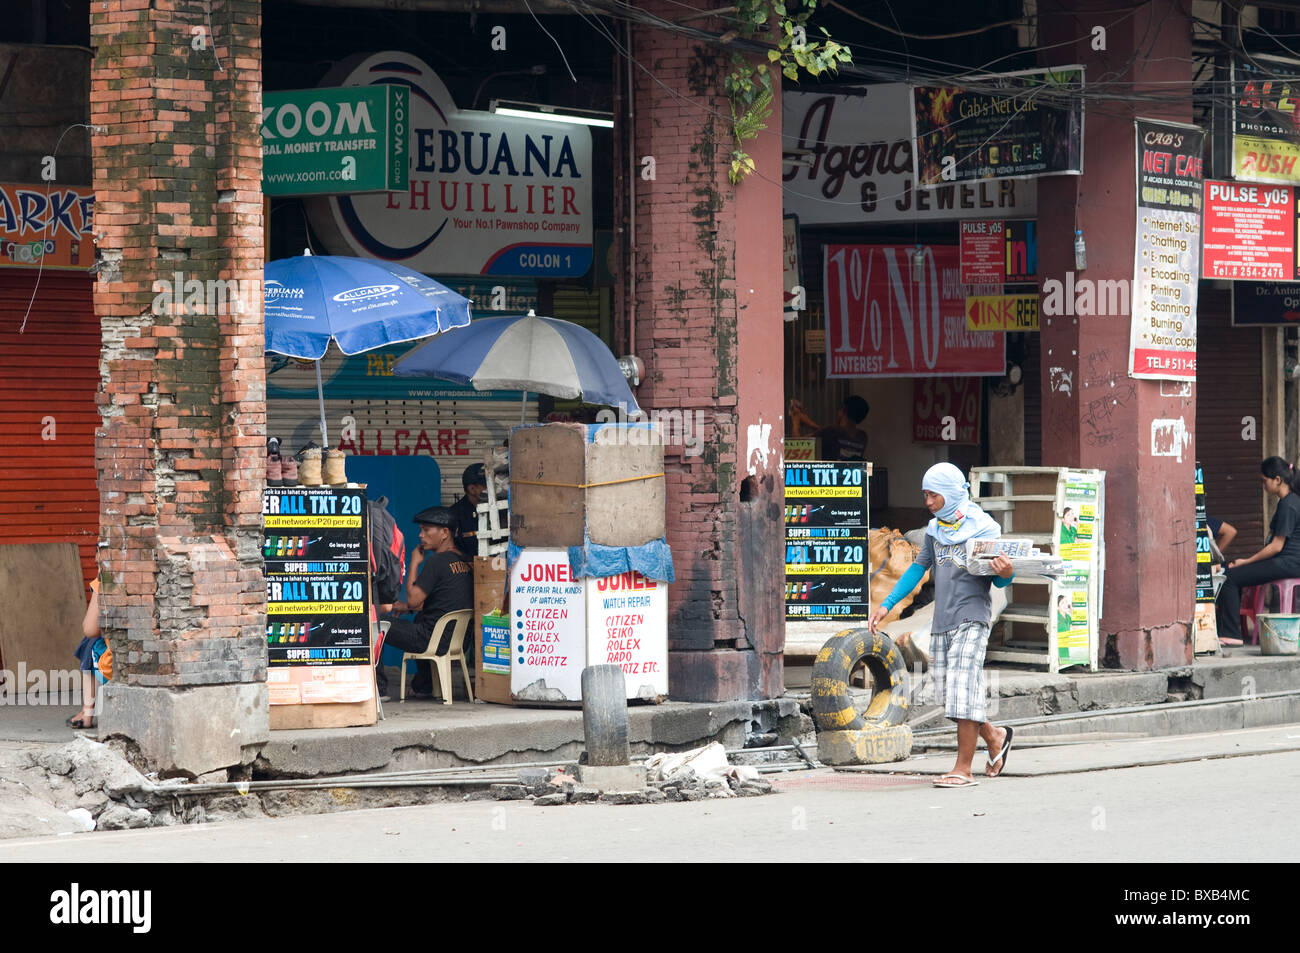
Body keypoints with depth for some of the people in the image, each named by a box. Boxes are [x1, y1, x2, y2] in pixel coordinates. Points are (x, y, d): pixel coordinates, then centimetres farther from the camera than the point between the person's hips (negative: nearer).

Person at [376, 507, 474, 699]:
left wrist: (415, 563, -5)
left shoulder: (437, 561, -17)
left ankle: (380, 688, 4)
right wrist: (408, 606, 19)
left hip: (434, 640, -9)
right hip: (457, 639, 9)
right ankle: (424, 685, 41)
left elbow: (413, 599, -16)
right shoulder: (464, 561, 10)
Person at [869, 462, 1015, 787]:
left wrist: (1007, 573, -24)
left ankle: (963, 769, -10)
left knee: (962, 690, -13)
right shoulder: (935, 529, 12)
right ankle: (994, 737, 29)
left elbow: (998, 582, 0)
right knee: (947, 696, 7)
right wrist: (886, 605, 15)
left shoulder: (983, 528, -4)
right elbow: (918, 569, 20)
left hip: (971, 619, -6)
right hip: (941, 623, 6)